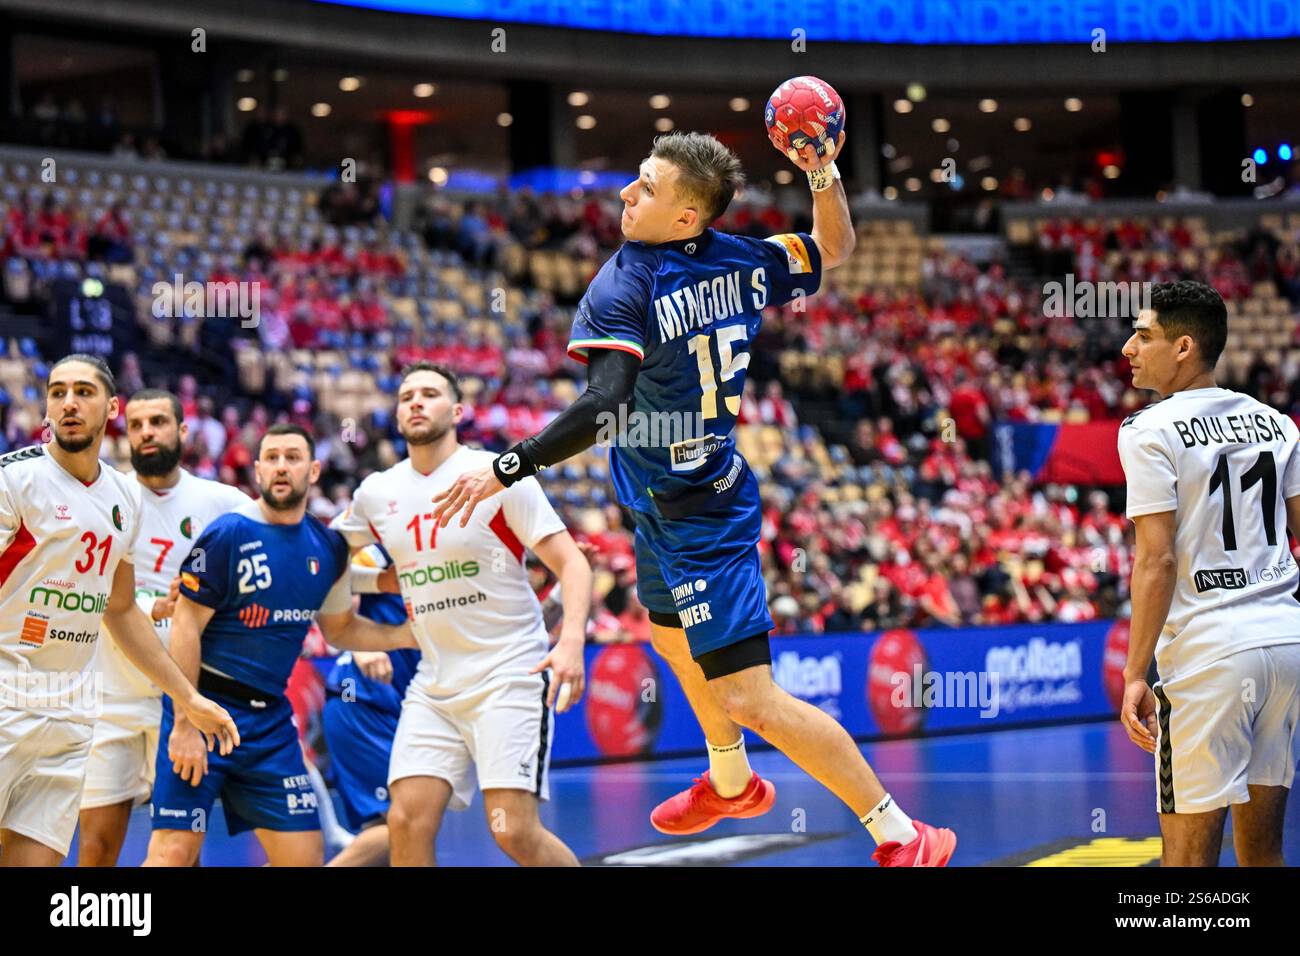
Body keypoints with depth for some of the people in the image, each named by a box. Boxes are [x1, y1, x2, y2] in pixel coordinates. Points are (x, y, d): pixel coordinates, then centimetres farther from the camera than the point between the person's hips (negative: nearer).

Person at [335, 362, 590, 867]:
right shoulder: (375, 493, 7)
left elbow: (571, 563, -11)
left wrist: (571, 639, -26)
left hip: (510, 676, -5)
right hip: (433, 684, 5)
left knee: (515, 832, -15)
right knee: (407, 821, -6)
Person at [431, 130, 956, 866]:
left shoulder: (626, 286, -24)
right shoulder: (742, 262, -3)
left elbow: (603, 409, -36)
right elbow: (835, 247, 13)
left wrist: (506, 470, -32)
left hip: (695, 520, -10)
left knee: (747, 698, -11)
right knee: (673, 639, 33)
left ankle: (902, 835, -7)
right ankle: (731, 783, 56)